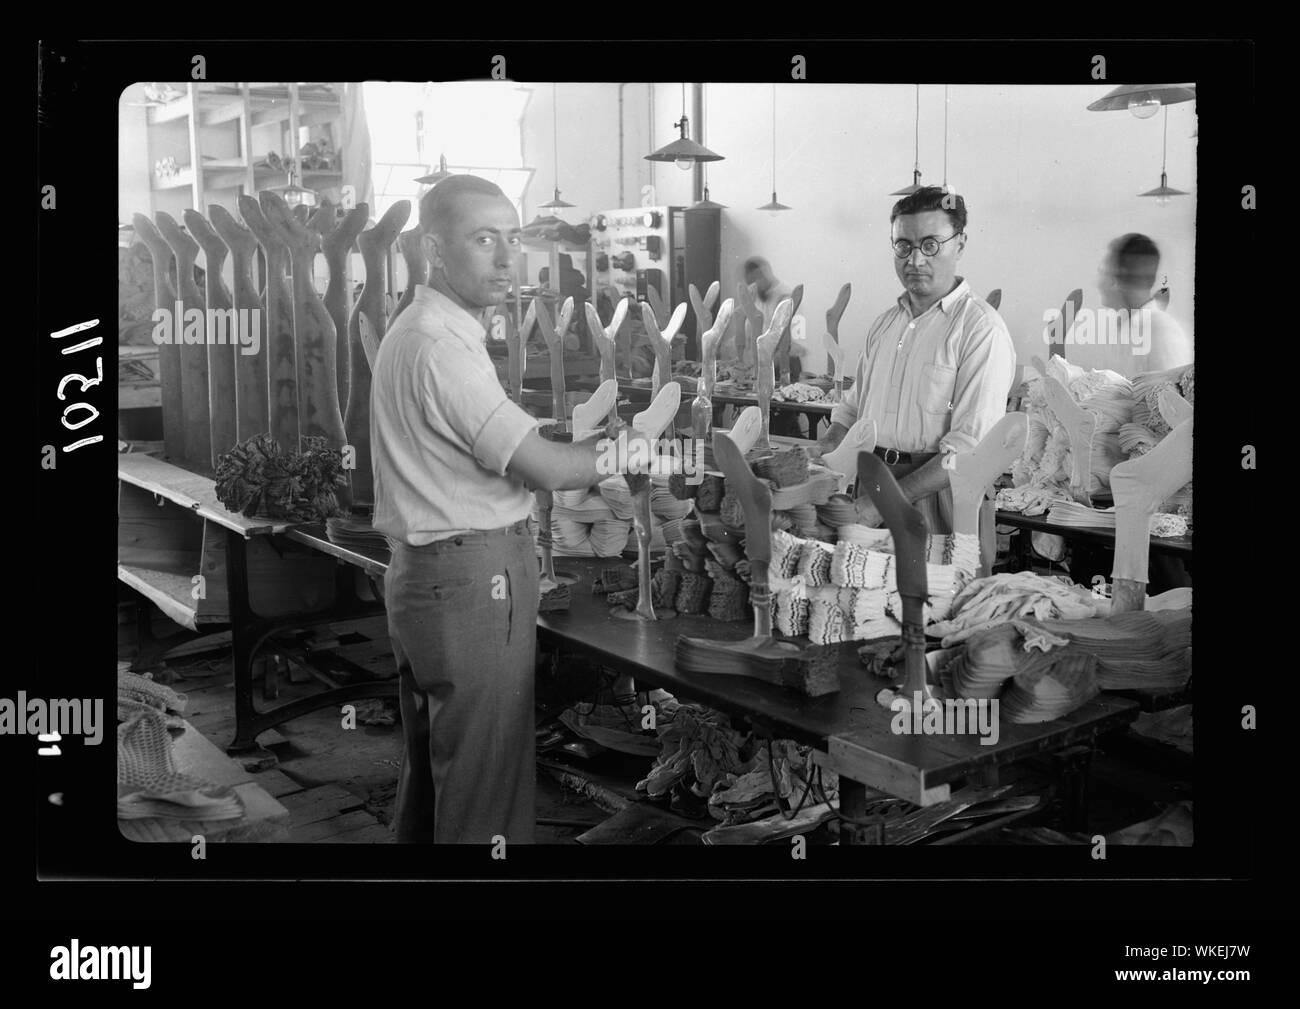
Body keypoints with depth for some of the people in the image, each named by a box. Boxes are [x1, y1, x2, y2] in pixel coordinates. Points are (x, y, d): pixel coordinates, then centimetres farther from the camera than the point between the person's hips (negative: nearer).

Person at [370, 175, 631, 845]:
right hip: (475, 583, -11)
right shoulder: (441, 345, -18)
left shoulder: (415, 331, 14)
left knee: (428, 772, 20)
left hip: (423, 575, 11)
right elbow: (546, 469, -18)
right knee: (485, 795, -2)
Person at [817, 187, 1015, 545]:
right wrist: (826, 446, 2)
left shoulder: (980, 328, -10)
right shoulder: (884, 325, 16)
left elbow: (970, 447, -18)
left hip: (938, 496, -6)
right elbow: (852, 408, 24)